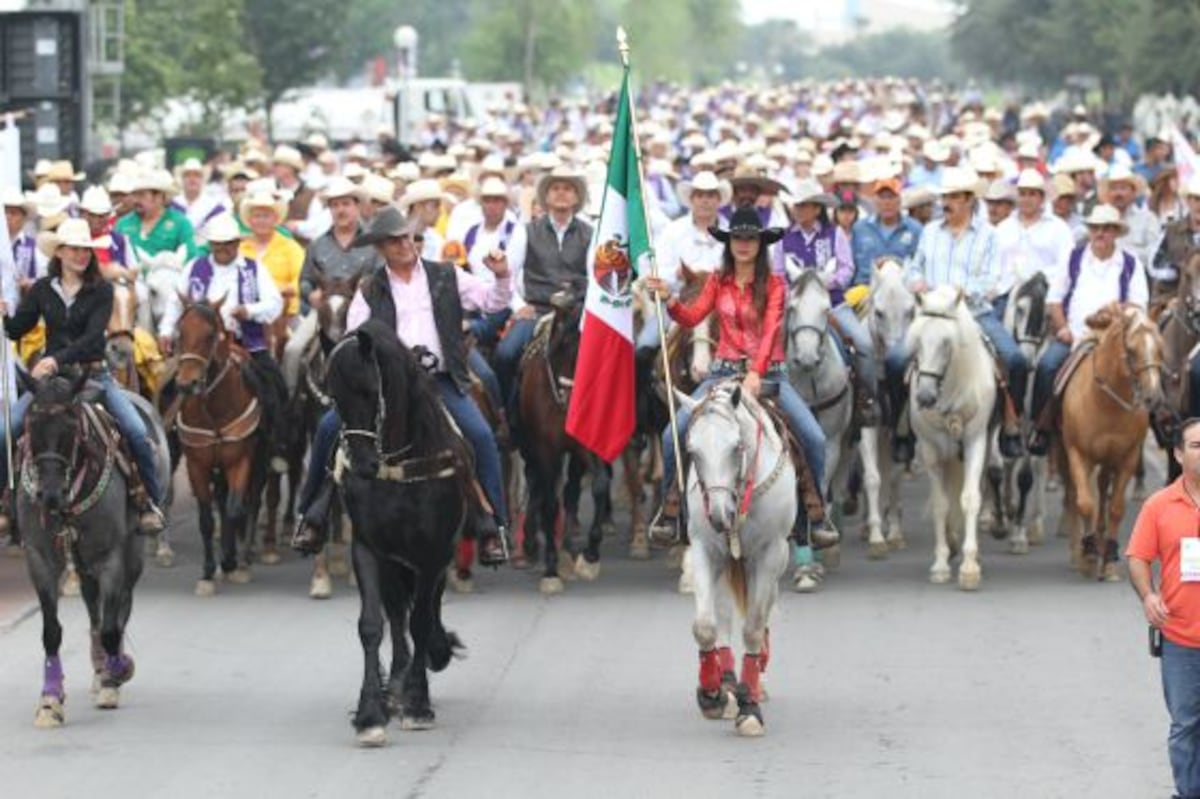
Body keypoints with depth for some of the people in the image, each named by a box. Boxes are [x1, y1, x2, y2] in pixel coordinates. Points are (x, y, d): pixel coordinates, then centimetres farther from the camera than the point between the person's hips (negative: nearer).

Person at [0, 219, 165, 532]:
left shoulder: (101, 291, -3)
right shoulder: (42, 290, 5)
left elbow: (92, 336, -16)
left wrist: (58, 359, -29)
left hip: (94, 374, -2)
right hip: (50, 376, 2)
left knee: (136, 432, -17)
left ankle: (150, 501, -1)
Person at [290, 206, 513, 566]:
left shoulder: (447, 277, 9)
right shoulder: (370, 290, 10)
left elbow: (492, 301, 7)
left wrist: (502, 277, -12)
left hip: (441, 379, -1)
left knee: (480, 435, -23)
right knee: (330, 427, -14)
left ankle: (494, 526, -13)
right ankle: (313, 515, -1)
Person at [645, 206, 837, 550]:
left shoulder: (773, 284, -3)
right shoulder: (718, 282, 8)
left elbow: (770, 329, -15)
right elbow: (692, 317, -3)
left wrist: (755, 373, -29)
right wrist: (668, 299, -22)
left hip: (768, 372, -2)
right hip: (725, 369, 2)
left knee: (814, 438, -16)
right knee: (673, 434, -15)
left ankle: (815, 512, 1)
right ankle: (670, 502, 4)